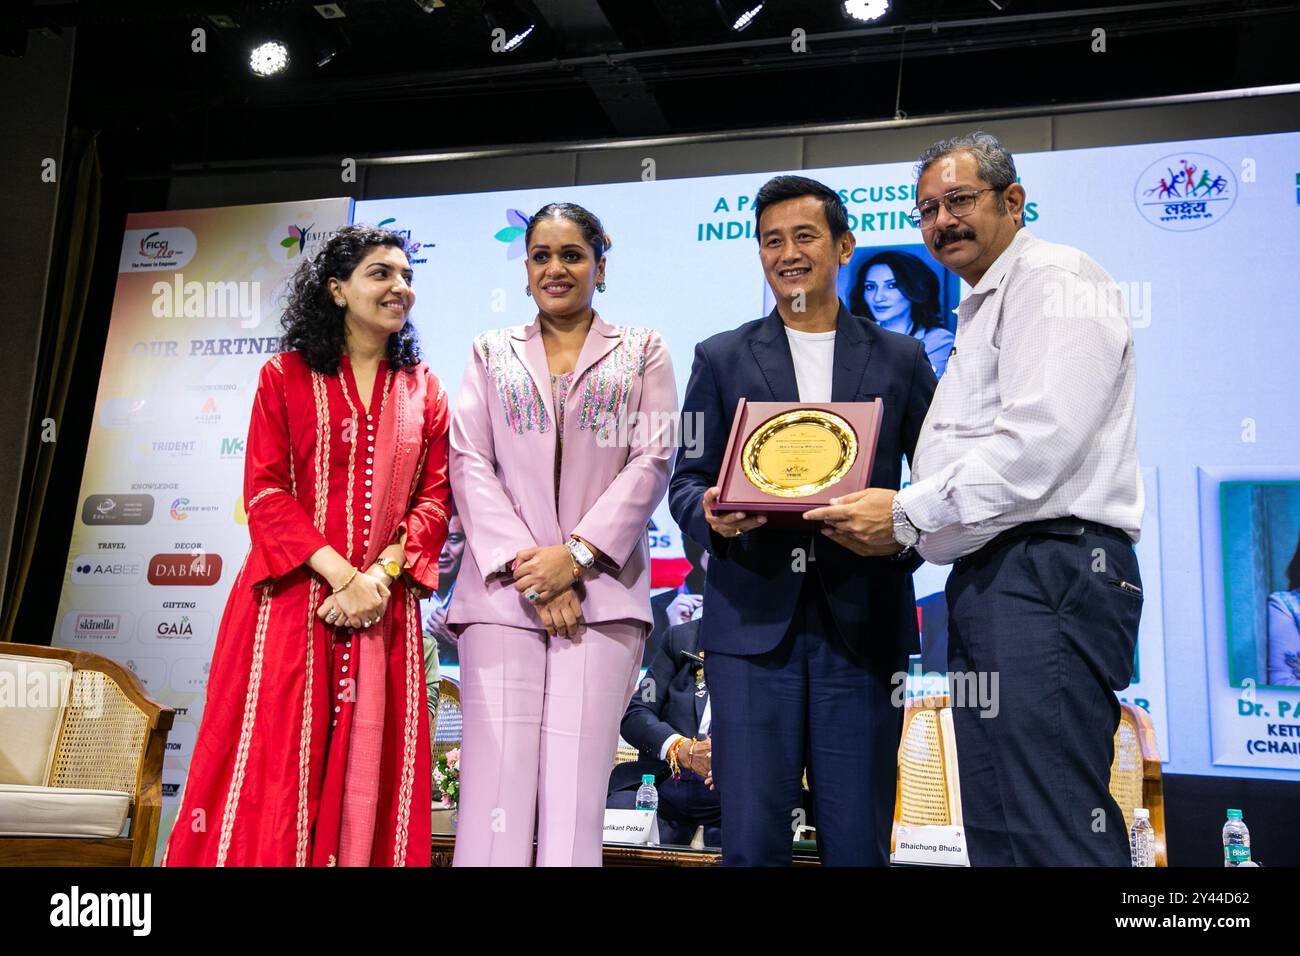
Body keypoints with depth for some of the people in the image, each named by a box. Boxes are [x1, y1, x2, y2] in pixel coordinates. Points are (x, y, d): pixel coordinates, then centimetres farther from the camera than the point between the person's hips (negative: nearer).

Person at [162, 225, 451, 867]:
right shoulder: (286, 375, 5)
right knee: (275, 765, -1)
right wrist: (342, 574, -14)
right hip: (293, 599, -2)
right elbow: (265, 492, -3)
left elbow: (435, 497, 5)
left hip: (386, 608, 2)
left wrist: (382, 575, -11)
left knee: (369, 769, 4)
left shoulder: (423, 390, 12)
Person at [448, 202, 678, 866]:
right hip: (504, 591, 1)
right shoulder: (491, 355, 17)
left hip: (601, 593, -1)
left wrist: (576, 554, -9)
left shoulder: (642, 353, 14)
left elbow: (652, 461, 2)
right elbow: (470, 465, 6)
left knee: (576, 797, -4)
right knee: (492, 793, -5)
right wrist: (525, 568, -8)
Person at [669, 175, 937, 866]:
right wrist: (712, 514, -13)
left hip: (862, 623, 1)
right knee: (752, 840, 1)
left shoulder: (900, 359, 12)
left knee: (858, 842, 5)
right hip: (753, 621, 0)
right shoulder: (721, 359, 12)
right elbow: (686, 481, 10)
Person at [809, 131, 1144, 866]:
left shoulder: (1056, 279, -5)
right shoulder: (982, 310, 26)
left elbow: (1042, 438, -18)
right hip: (991, 577, 11)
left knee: (1052, 836, -11)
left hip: (1048, 572, -10)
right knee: (998, 834, 13)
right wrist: (899, 523, 12)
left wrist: (910, 513, -13)